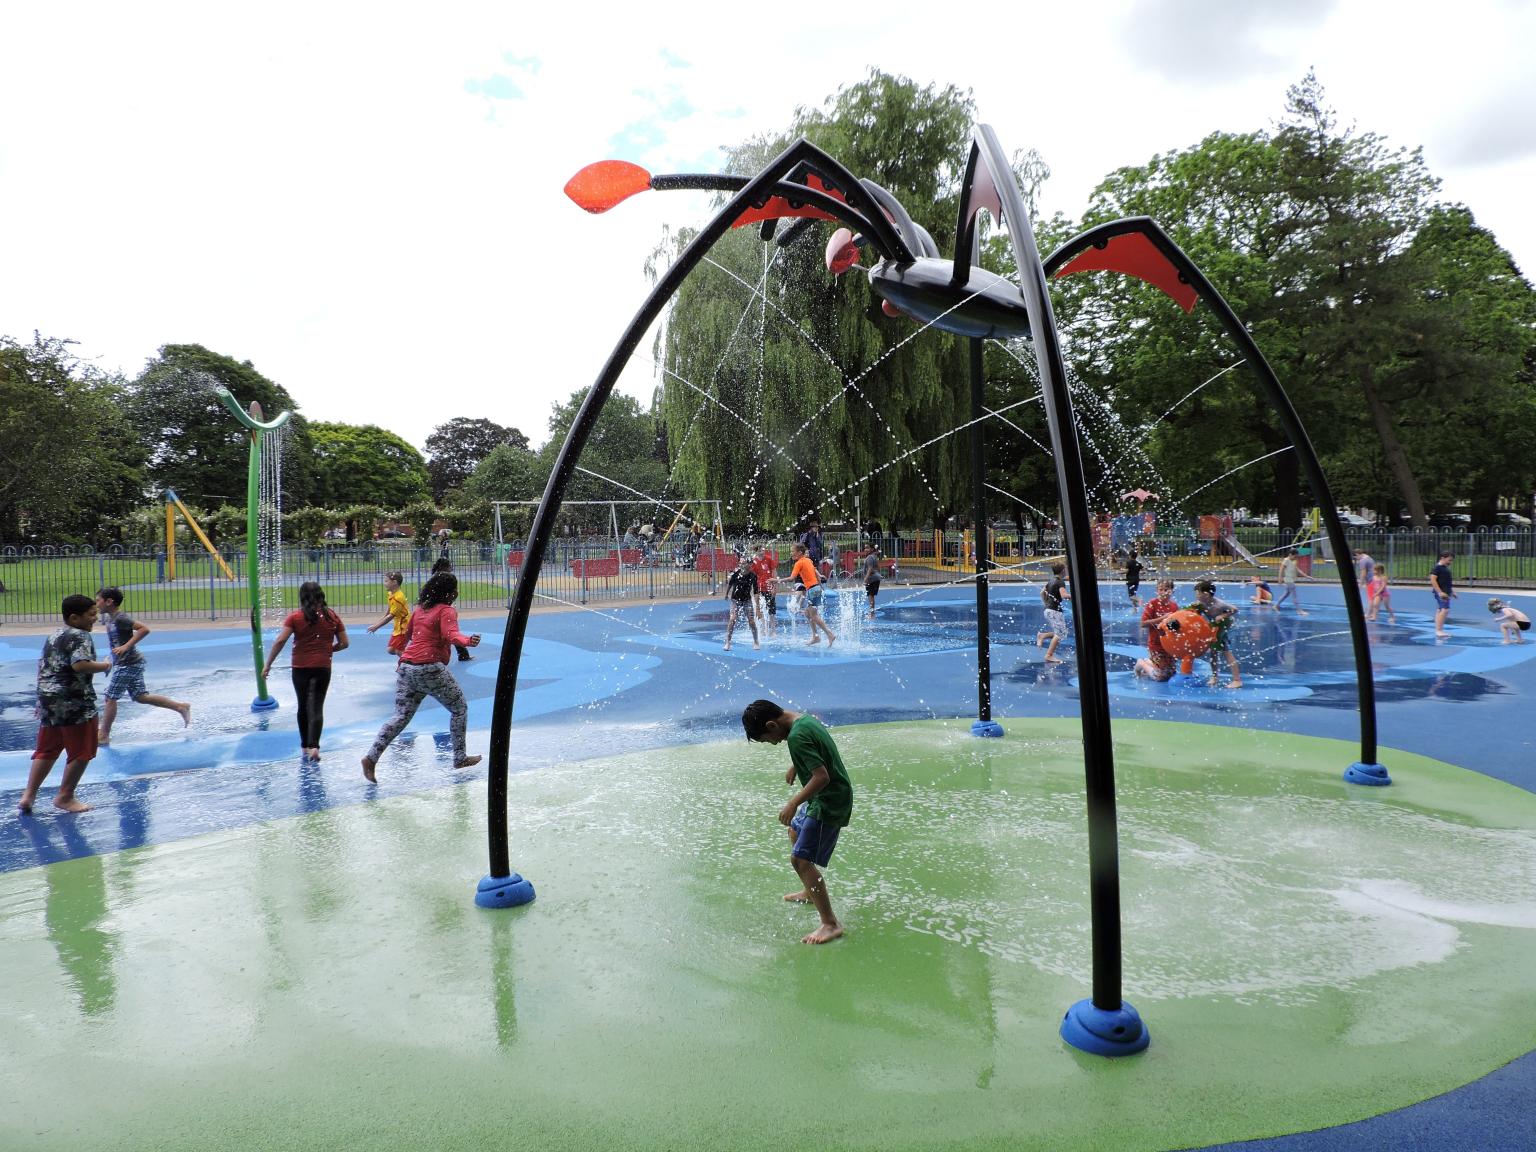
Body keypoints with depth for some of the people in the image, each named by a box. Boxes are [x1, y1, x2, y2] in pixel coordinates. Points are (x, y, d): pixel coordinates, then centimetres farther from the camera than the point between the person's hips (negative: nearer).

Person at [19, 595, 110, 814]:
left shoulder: (53, 637, 18)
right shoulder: (80, 636, -11)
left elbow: (43, 668, 23)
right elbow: (80, 665, -28)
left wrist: (43, 703, 28)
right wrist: (104, 665, -11)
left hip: (48, 699, 9)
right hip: (74, 704, -9)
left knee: (46, 751, 18)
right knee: (81, 752, 2)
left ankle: (28, 795, 15)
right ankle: (65, 797, 8)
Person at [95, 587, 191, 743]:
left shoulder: (120, 618, -18)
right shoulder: (111, 618, 11)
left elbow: (144, 629, -27)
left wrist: (126, 646, -29)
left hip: (128, 664, -10)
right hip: (128, 664, 10)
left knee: (110, 698, -3)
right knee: (140, 696, 12)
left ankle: (103, 737, 5)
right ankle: (181, 707, 11)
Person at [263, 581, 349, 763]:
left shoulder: (295, 617, -4)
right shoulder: (332, 617, 1)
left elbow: (280, 641, -12)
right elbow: (344, 643, 4)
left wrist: (267, 665, -6)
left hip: (300, 668, 0)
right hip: (323, 668, 0)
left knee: (303, 706, 16)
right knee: (316, 707, -4)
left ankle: (305, 747, 25)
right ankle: (313, 746, -22)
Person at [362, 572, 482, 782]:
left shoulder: (420, 609, 17)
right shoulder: (446, 611, -4)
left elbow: (406, 633, 31)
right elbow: (451, 634, -23)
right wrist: (467, 641, -40)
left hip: (406, 667, 7)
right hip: (430, 669, -7)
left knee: (401, 717, 7)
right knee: (460, 709, 11)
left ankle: (371, 757, -8)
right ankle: (460, 758, 15)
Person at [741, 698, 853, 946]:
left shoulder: (796, 737, -26)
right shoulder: (804, 719, 3)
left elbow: (821, 776, -30)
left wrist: (793, 803, -26)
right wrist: (795, 766, 31)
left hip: (828, 802, -11)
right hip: (825, 796, 11)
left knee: (801, 859, -10)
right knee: (796, 832, 29)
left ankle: (830, 923, -8)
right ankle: (810, 892, 45)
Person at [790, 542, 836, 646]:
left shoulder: (799, 563, -11)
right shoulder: (808, 560, 14)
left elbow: (792, 578, -21)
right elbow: (817, 575, 19)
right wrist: (820, 587, 26)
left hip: (811, 589, -9)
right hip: (816, 587, 9)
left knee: (814, 616, -7)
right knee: (807, 613, 16)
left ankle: (830, 635, -11)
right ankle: (815, 636, 17)